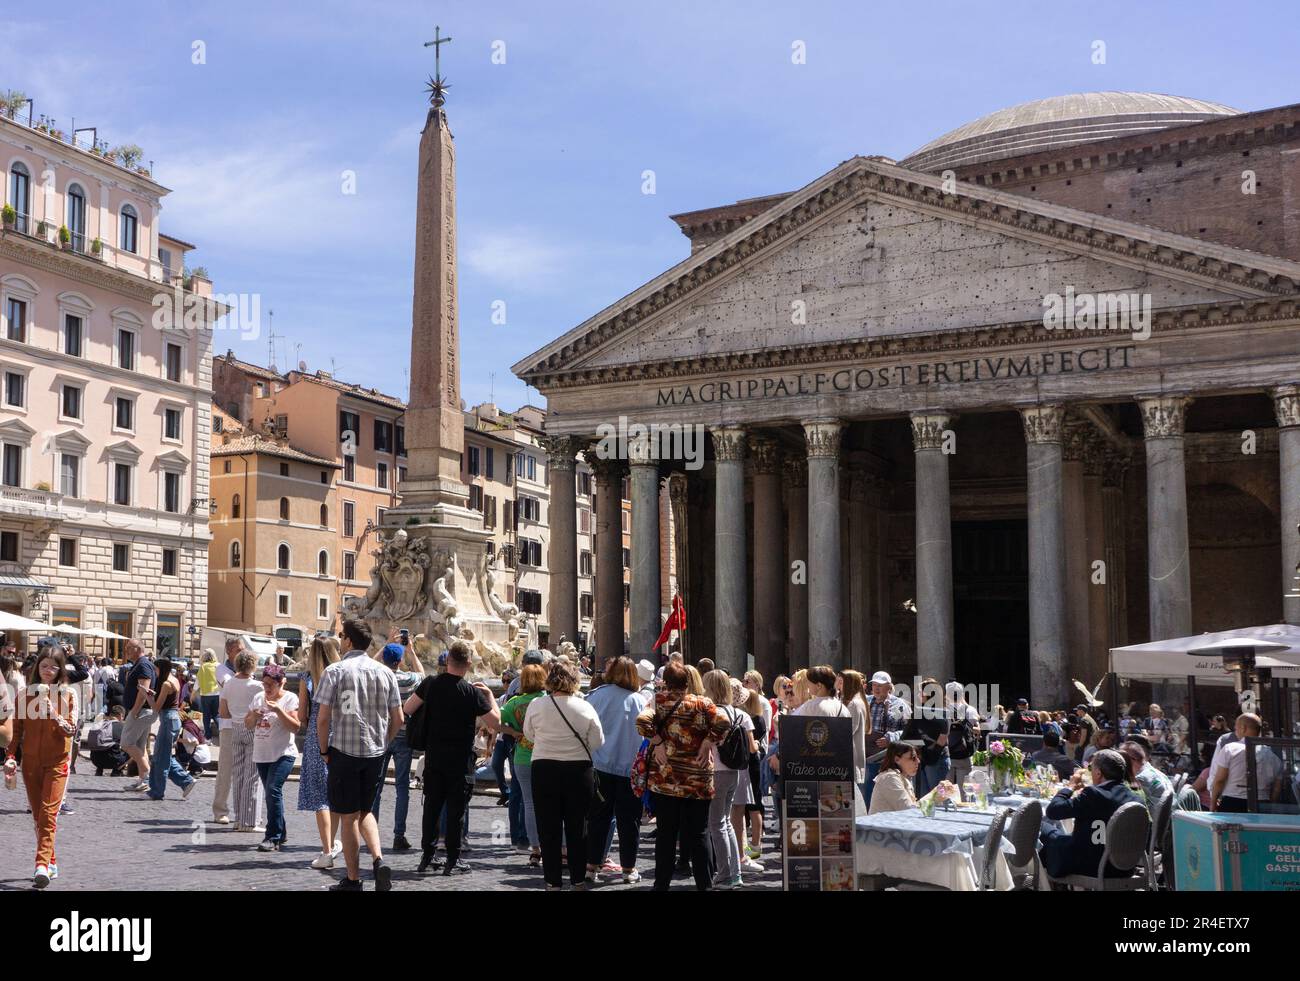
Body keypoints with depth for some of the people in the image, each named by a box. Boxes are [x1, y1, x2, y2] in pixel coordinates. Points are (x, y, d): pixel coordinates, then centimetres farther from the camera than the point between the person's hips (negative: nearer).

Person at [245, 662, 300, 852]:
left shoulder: (290, 698, -6)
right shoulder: (258, 698, 10)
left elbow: (295, 728, -13)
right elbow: (247, 725, 14)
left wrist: (279, 710, -21)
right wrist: (254, 716, -8)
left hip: (282, 754, -6)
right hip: (261, 754, 6)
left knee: (273, 791, -17)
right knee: (272, 794, 13)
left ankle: (273, 838, -15)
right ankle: (281, 833, 25)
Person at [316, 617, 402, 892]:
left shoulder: (335, 671, -8)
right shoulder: (385, 672, 4)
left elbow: (323, 717, -11)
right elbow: (397, 719, 6)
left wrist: (324, 750, 2)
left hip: (344, 751, -4)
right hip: (375, 753, 4)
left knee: (348, 816, 7)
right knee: (364, 810, 20)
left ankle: (353, 880, 14)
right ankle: (378, 860, -1)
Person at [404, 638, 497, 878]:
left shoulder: (431, 683, -4)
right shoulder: (472, 693, -15)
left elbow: (406, 709, 4)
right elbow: (496, 722, -8)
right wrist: (490, 694, 4)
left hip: (433, 756, 4)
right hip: (460, 759, -4)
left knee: (431, 806, 13)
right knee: (456, 809, 4)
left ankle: (427, 857, 17)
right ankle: (453, 861, 8)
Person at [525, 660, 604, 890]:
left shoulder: (536, 706, -7)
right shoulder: (585, 708, -7)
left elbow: (529, 735, 7)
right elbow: (597, 742, -1)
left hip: (544, 770, -1)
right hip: (579, 770, 1)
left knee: (549, 828, 7)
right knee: (577, 826, 11)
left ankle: (553, 881, 10)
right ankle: (578, 879, 17)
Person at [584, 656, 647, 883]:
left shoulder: (597, 695, -4)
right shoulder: (640, 700, -4)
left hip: (601, 765, 1)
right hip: (630, 768, -1)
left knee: (599, 817, 10)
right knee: (628, 819, 7)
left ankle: (592, 865, 12)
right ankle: (628, 868, 11)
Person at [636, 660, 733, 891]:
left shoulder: (659, 701, -1)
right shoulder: (700, 703, -1)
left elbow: (642, 720, -18)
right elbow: (722, 722, -15)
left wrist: (657, 742, -9)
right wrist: (707, 744, -7)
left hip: (664, 778, 0)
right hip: (697, 779, 0)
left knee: (666, 833, 8)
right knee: (698, 834, 6)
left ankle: (662, 883, 12)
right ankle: (704, 883, 7)